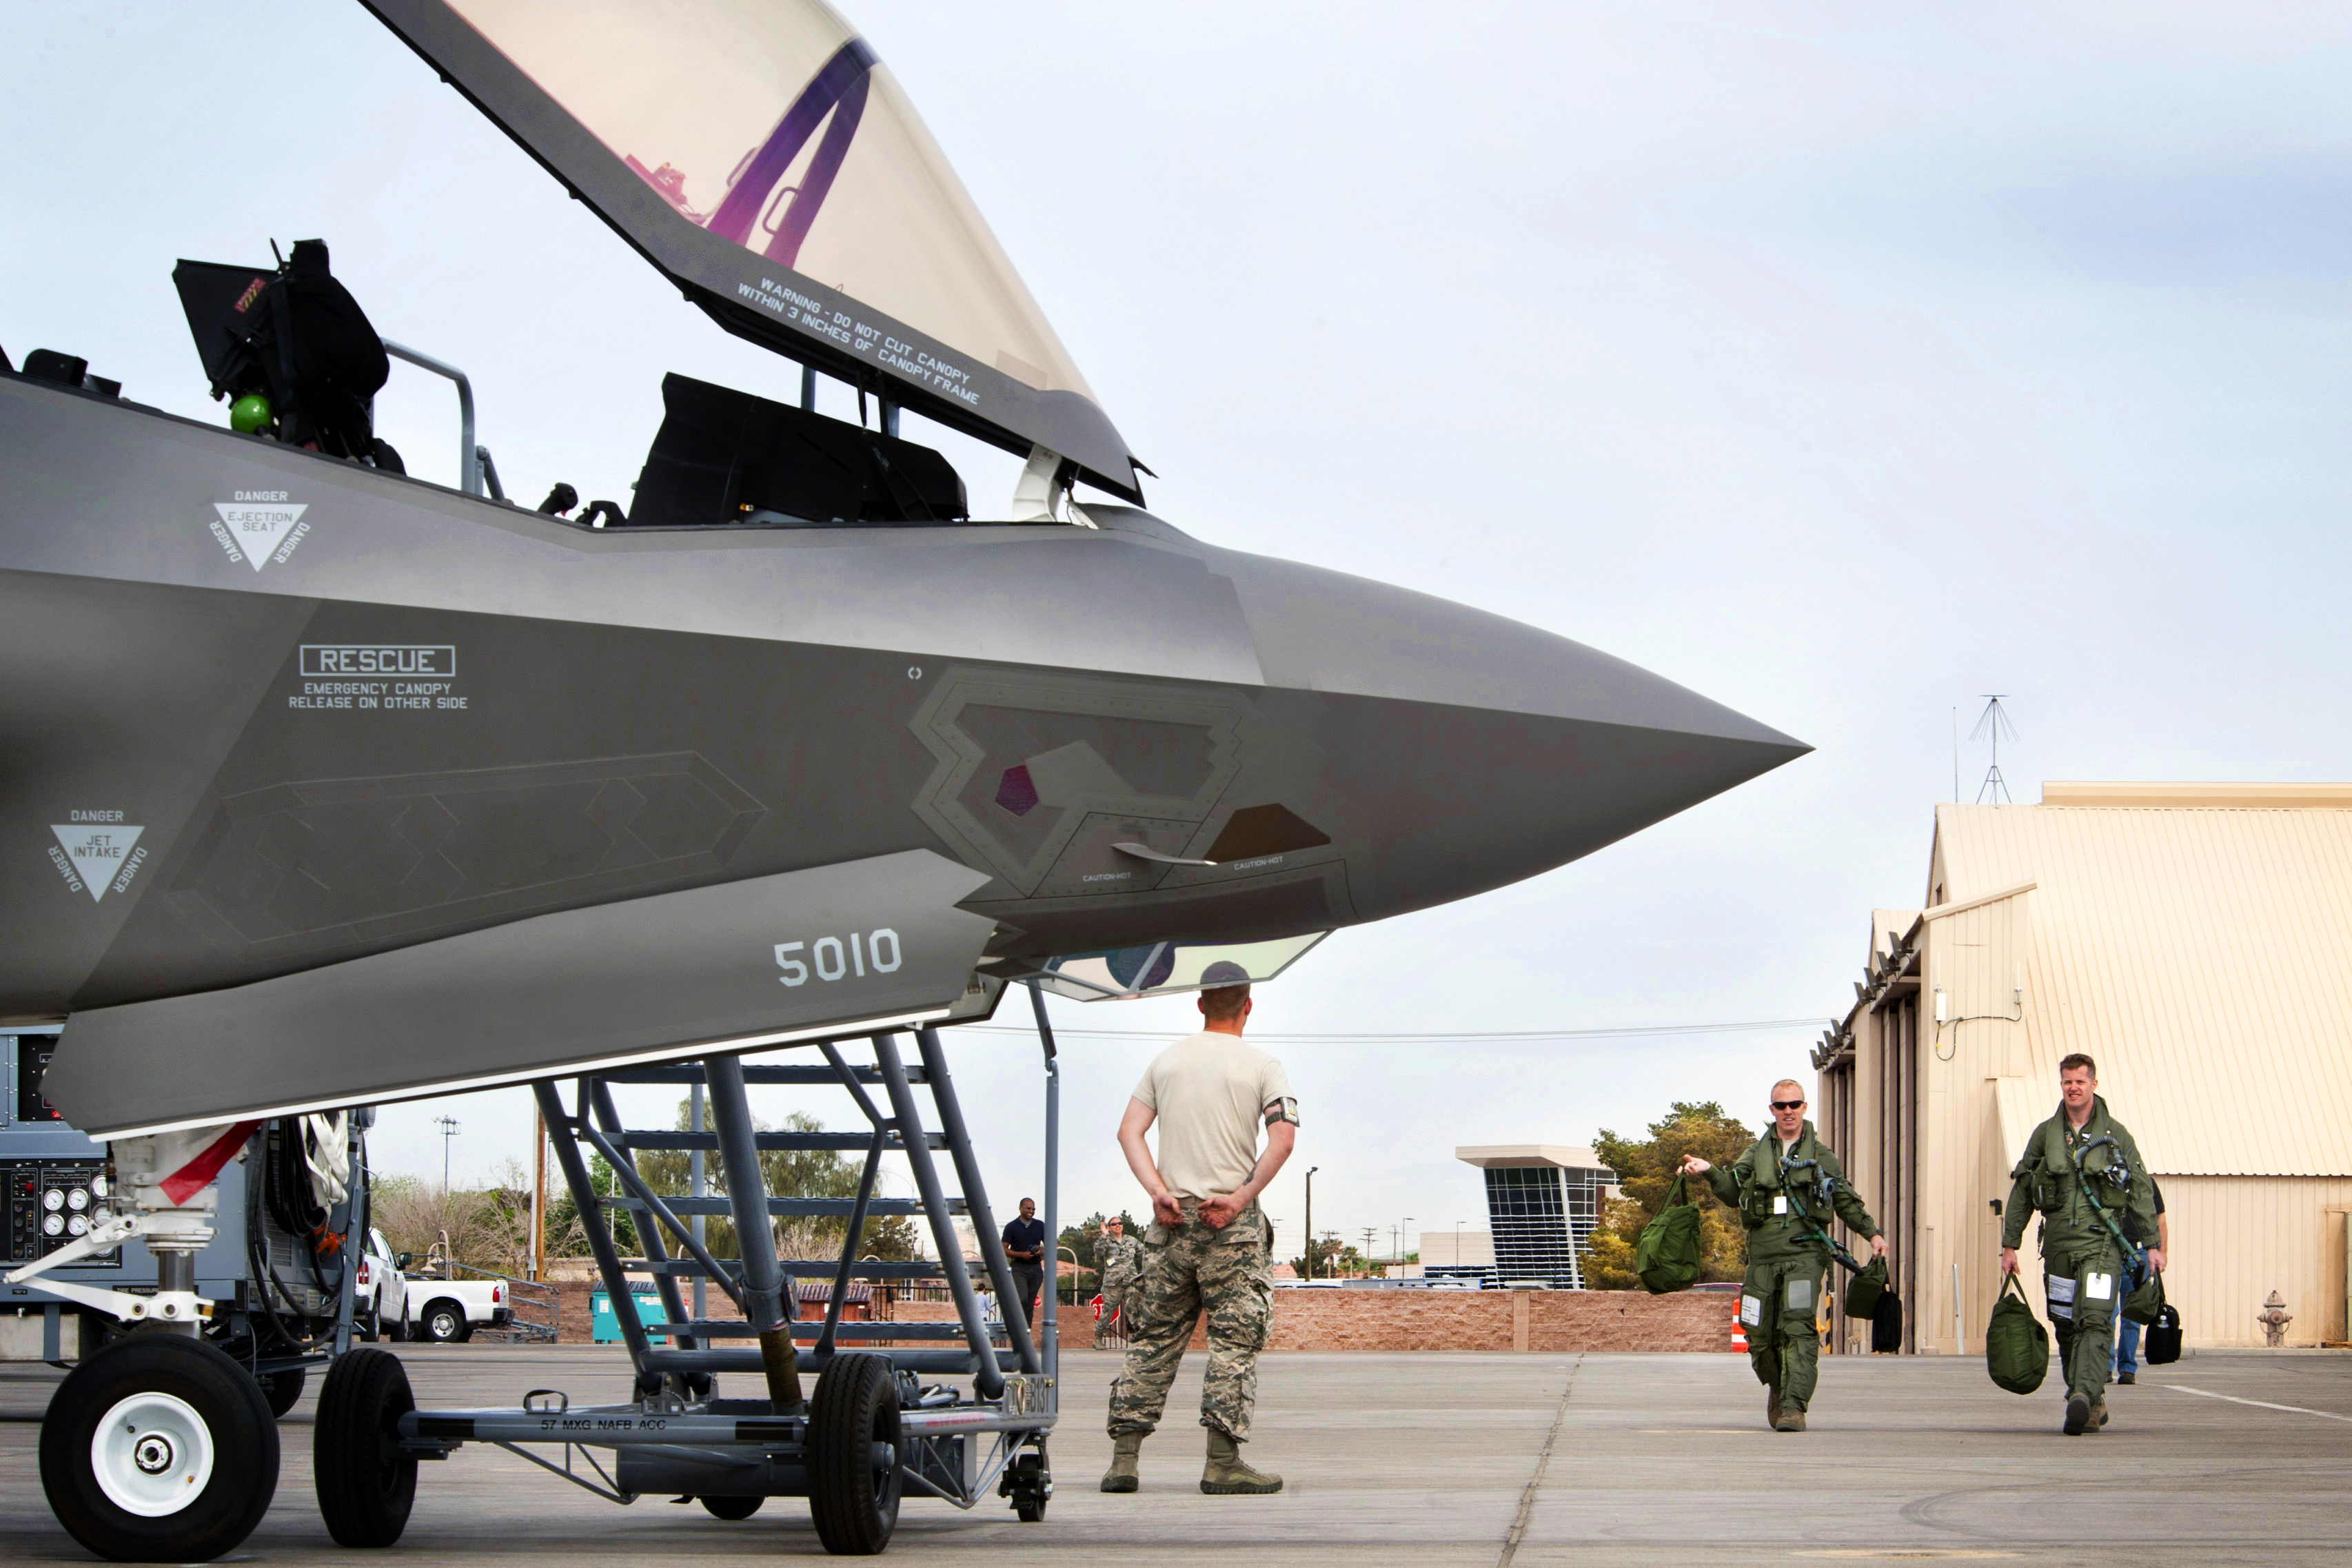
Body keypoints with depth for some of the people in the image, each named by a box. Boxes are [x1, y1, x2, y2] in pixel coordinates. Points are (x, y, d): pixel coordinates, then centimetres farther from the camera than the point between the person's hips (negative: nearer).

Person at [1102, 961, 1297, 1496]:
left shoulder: (1167, 1060, 12)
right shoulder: (1262, 1066, 1)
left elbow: (1129, 1130, 4)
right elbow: (1283, 1138, -13)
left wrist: (1158, 1190, -4)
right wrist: (1241, 1197, -12)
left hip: (1172, 1217, 4)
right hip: (1232, 1224, -4)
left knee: (1152, 1340, 8)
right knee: (1234, 1341, -1)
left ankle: (1124, 1457, 3)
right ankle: (1222, 1462, -6)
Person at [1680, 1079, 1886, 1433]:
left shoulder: (1821, 1155, 12)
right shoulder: (1756, 1154, 16)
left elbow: (1847, 1202, 14)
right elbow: (1733, 1191, 5)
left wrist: (1872, 1233, 2)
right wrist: (1709, 1172, -12)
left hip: (1804, 1254, -2)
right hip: (1763, 1257, 2)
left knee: (1798, 1328, -17)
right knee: (1761, 1334, 2)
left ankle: (1794, 1405, -22)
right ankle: (1777, 1389, 29)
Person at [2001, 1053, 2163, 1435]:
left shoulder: (2115, 1135, 5)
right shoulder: (2045, 1135, 10)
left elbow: (2141, 1191, 8)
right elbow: (2021, 1193, 14)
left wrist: (2153, 1245, 4)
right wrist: (2010, 1245, 10)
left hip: (2102, 1242, -3)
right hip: (2059, 1244, 3)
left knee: (2095, 1321, -18)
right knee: (2066, 1328, 5)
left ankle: (2083, 1396, -30)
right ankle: (2093, 1403, 17)